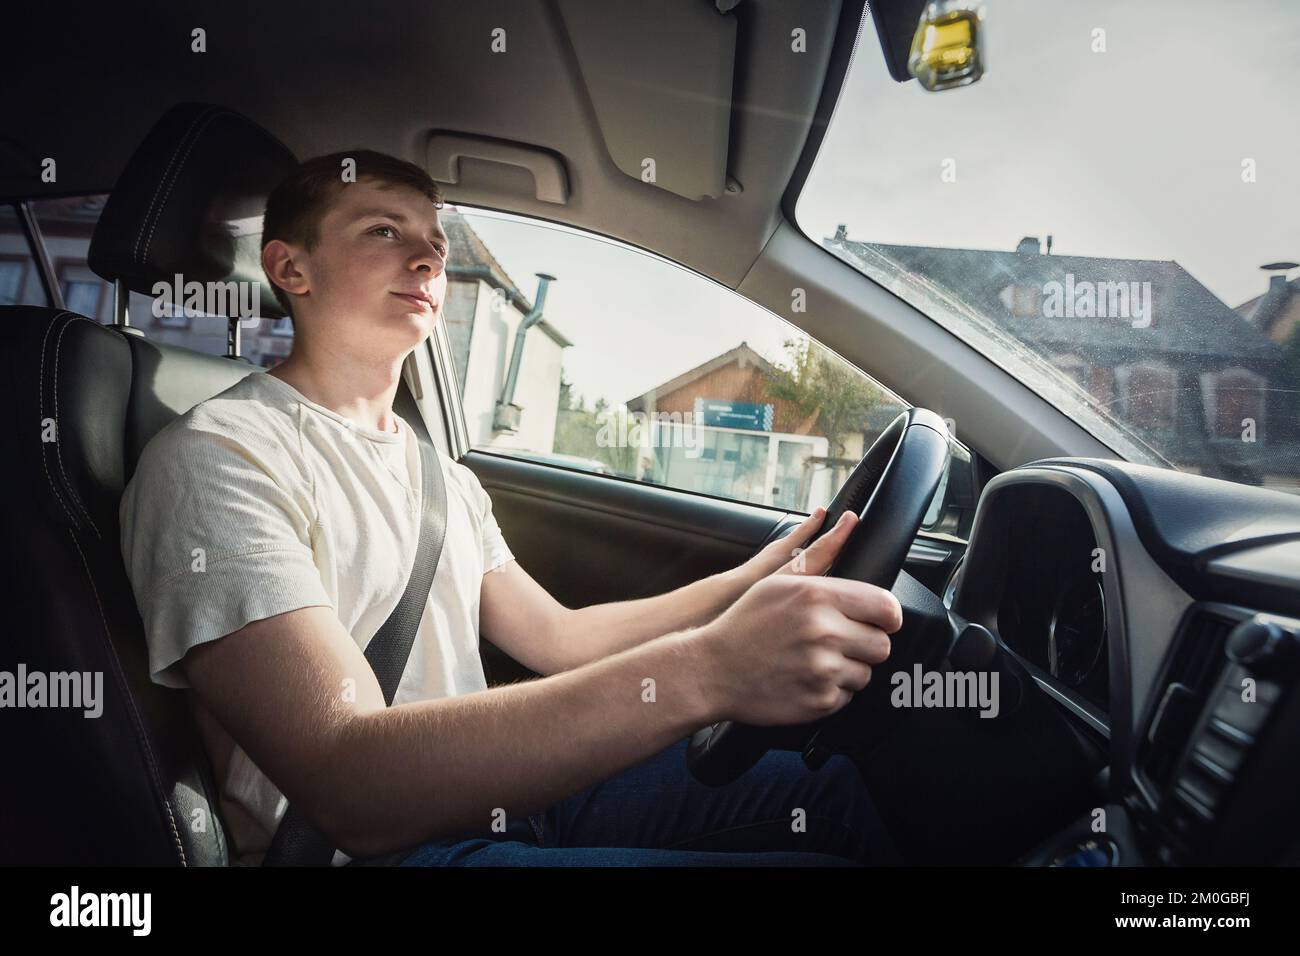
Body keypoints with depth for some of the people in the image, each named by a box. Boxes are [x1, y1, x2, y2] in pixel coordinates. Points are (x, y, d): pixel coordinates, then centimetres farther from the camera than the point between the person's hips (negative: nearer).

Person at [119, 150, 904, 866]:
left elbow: (557, 637, 14)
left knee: (837, 787, 1)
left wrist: (766, 577, 4)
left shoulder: (441, 475, 14)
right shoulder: (218, 457, -15)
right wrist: (702, 671, -36)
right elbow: (347, 783, -27)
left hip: (501, 786, 8)